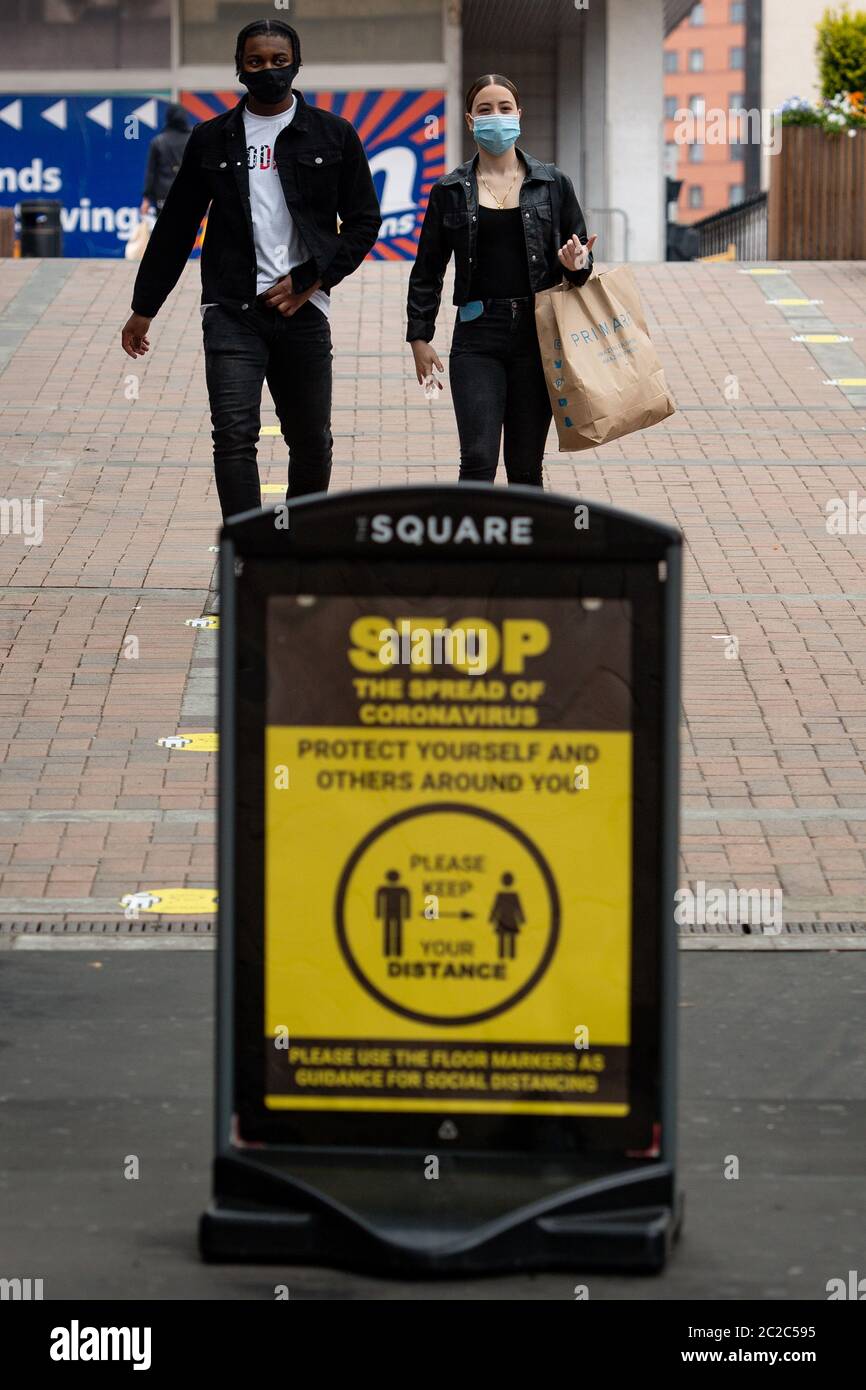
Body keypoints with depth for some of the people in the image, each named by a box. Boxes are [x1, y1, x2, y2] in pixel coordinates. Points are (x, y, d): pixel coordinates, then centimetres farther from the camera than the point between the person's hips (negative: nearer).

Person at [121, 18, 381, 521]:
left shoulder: (333, 135, 7)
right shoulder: (212, 139, 10)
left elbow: (364, 220, 6)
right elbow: (175, 228, 15)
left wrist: (310, 279, -7)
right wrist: (144, 308, 15)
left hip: (302, 309, 0)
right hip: (232, 310, 0)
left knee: (312, 443, 8)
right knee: (235, 436, -14)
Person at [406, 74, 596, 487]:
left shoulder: (552, 183, 7)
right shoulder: (451, 191, 6)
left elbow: (581, 249, 14)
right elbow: (427, 271, 10)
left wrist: (576, 265, -9)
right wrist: (419, 337, 4)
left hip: (537, 336, 1)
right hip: (478, 335, -1)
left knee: (526, 467, 4)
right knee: (478, 461, -12)